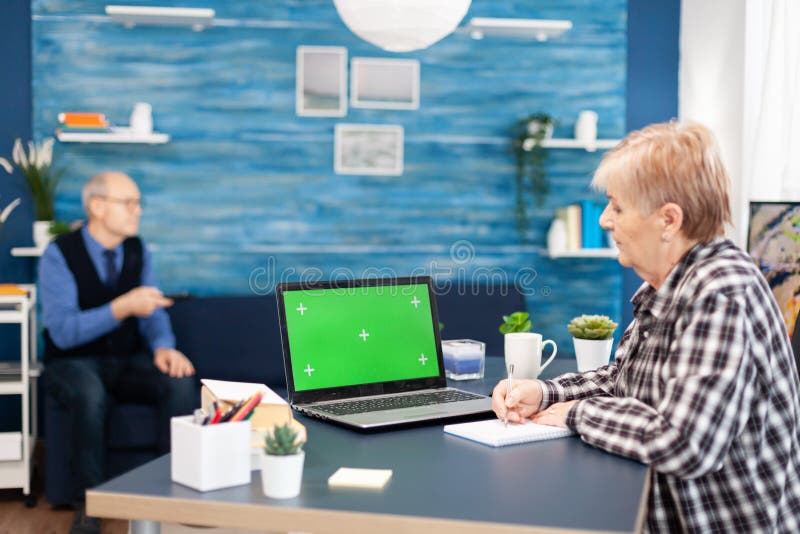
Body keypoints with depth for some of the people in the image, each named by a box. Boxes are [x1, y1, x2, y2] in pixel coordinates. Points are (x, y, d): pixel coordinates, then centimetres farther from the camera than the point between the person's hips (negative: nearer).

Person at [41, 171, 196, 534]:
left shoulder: (137, 251, 4)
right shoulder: (59, 255, -12)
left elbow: (153, 312, 3)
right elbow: (62, 331, -21)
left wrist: (163, 347, -21)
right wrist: (122, 308, -33)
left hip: (130, 361, 4)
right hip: (74, 364, -4)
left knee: (180, 382, -27)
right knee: (89, 393, -39)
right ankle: (89, 500, -23)